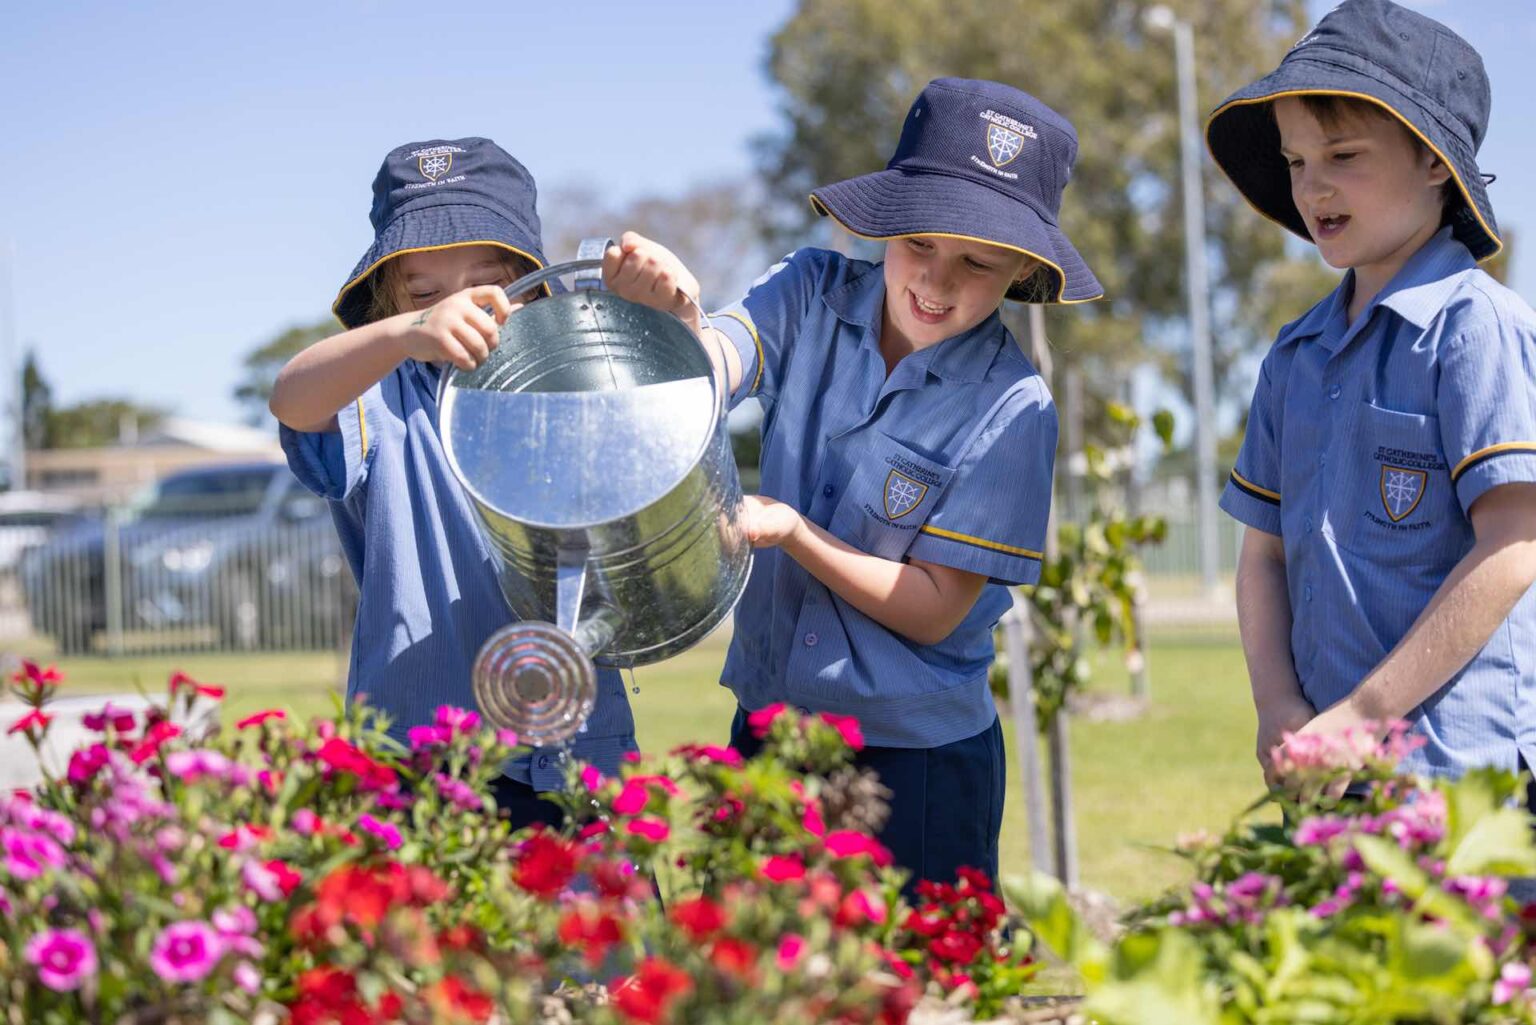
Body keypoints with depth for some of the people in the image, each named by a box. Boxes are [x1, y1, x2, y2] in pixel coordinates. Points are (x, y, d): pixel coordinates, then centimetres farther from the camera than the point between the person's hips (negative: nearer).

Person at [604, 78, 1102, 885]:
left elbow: (934, 609, -12)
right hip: (768, 729, 4)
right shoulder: (815, 297, -2)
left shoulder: (1009, 409, -13)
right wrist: (674, 318, -42)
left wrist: (793, 532, -23)